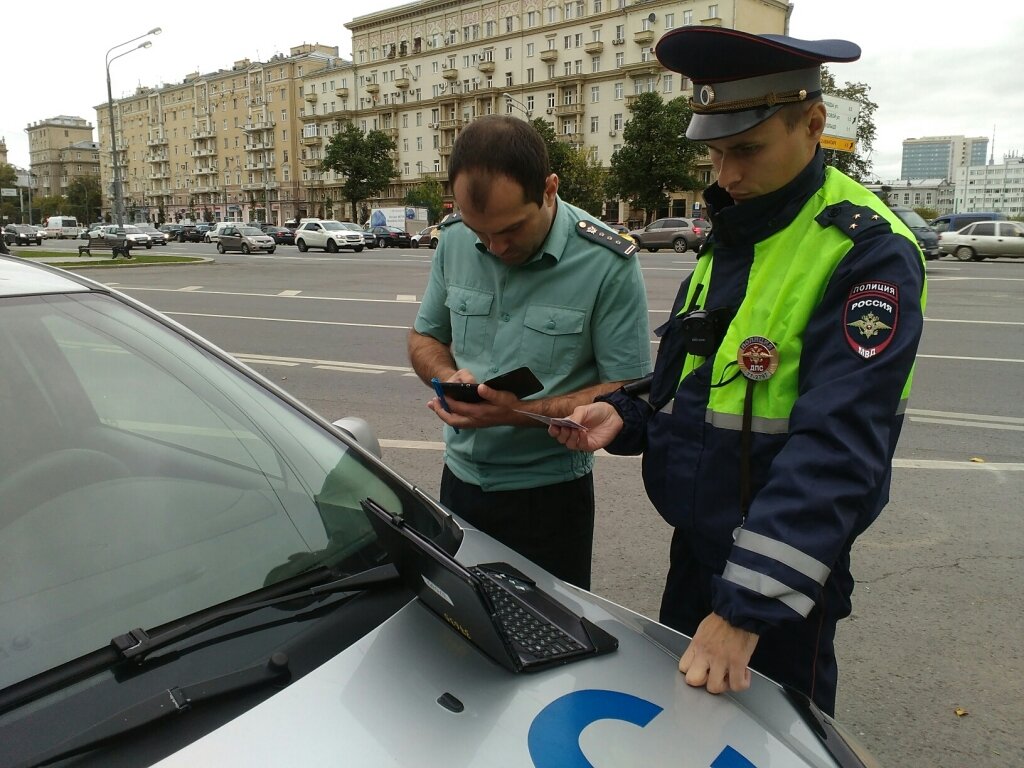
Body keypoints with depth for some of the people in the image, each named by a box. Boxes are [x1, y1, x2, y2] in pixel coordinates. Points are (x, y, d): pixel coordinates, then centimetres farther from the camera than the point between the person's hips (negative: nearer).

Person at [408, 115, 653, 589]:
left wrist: (522, 413, -28)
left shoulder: (608, 263, -18)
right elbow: (425, 336, 9)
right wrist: (448, 376, -14)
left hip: (548, 493, -4)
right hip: (461, 478, 4)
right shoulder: (455, 240, -5)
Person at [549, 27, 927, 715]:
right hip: (694, 544, 8)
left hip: (783, 569, -7)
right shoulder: (729, 235, 6)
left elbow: (836, 450, -29)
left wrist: (747, 608, -31)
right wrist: (624, 416, -7)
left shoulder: (868, 252, -21)